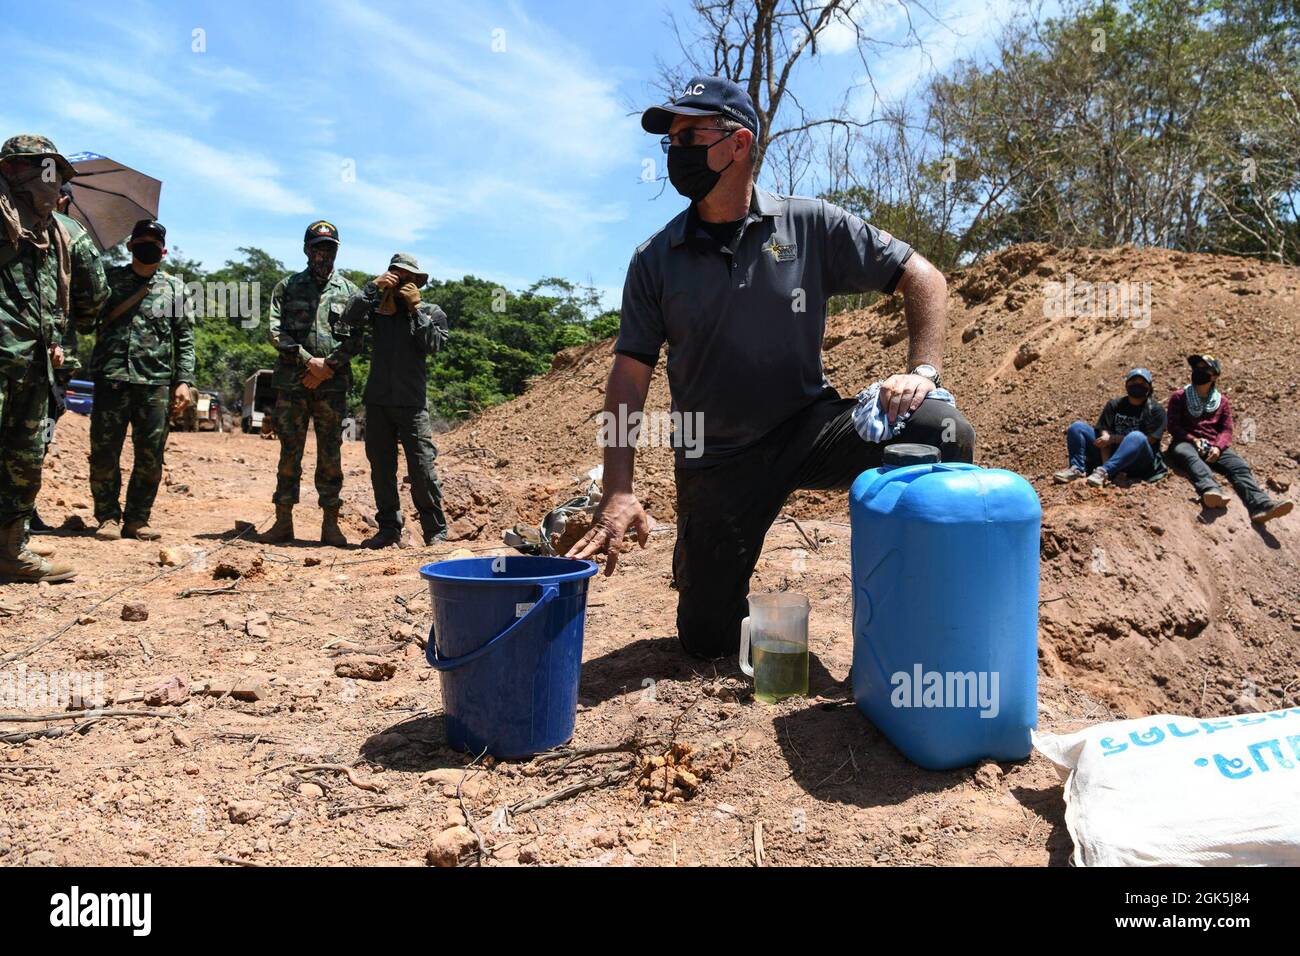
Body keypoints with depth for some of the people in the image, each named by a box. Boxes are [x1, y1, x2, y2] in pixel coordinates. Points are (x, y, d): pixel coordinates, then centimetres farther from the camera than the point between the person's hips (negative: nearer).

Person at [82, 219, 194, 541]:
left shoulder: (175, 287, 12)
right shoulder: (109, 279, 11)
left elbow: (185, 339, 9)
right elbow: (83, 323, 14)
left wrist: (183, 381, 0)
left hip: (156, 382, 0)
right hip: (111, 378, 0)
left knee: (151, 457, 1)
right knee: (104, 453, 0)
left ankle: (137, 519, 12)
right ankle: (108, 517, 12)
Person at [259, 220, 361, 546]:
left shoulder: (348, 291, 10)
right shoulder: (287, 287, 10)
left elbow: (355, 338, 2)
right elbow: (277, 332, 1)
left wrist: (327, 366, -10)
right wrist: (309, 361, -10)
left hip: (333, 384, 0)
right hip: (292, 382, 0)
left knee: (330, 454, 1)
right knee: (289, 452, 3)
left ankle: (330, 523, 7)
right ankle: (283, 521, 9)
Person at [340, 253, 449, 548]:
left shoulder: (430, 311, 8)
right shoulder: (377, 307, 13)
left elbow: (432, 344, -9)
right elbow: (351, 316, -6)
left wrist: (415, 307, -9)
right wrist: (374, 286, -8)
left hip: (412, 402, -3)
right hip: (377, 401, 4)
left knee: (422, 466, -7)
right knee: (381, 467, 7)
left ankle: (435, 530, 0)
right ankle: (389, 528, 16)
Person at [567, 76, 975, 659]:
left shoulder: (811, 226, -4)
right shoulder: (656, 260, -2)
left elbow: (922, 277, 0)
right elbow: (630, 373, -5)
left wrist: (923, 370, -17)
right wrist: (618, 491, -15)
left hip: (809, 427, 0)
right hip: (714, 457, 1)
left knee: (943, 434, -26)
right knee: (707, 641, 1)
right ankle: (700, 569, 38)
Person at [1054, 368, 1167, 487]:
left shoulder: (1156, 410, 1)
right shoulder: (1114, 405, 9)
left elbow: (1148, 440, -12)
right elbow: (1105, 437, -4)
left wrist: (1114, 438, -15)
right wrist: (1106, 463, -19)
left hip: (1139, 463, -4)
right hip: (1111, 454, 4)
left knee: (1137, 437, -36)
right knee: (1077, 427, -7)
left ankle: (1104, 471, -41)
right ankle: (1077, 469, -25)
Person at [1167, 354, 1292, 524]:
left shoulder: (1222, 401, 21)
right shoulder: (1179, 397, 13)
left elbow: (1226, 430, 12)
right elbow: (1173, 426, 4)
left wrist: (1218, 447, -10)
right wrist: (1193, 440, -14)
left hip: (1214, 445, 3)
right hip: (1186, 442, -3)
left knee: (1239, 465, -27)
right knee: (1191, 458, -41)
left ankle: (1261, 505, -51)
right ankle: (1212, 491, -71)